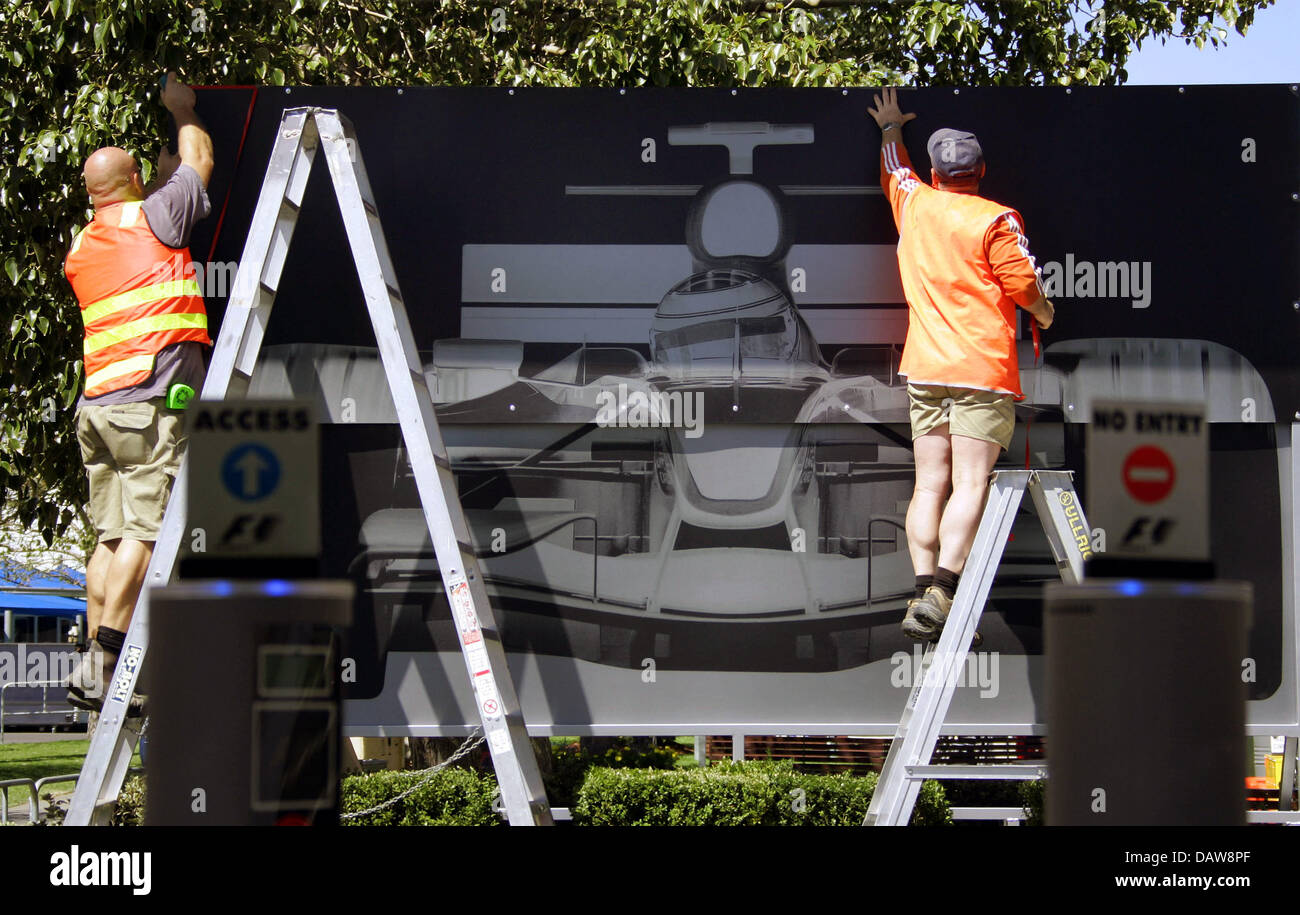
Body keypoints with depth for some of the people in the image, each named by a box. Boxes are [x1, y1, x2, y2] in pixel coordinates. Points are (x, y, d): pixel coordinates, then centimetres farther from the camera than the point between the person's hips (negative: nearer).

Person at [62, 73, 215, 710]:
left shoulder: (81, 248, 19)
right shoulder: (153, 219, 1)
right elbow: (197, 163, 16)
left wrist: (163, 165, 48)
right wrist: (183, 110, 33)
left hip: (96, 405, 7)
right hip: (151, 402, -7)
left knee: (112, 535, 8)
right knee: (144, 531, -9)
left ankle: (96, 661, 5)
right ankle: (104, 659, -17)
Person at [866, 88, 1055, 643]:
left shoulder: (914, 206, 10)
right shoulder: (994, 221, -6)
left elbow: (894, 167, 31)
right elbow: (1025, 288, -7)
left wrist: (890, 127, 51)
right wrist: (1045, 315, 15)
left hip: (924, 369, 5)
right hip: (983, 369, -5)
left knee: (930, 484, 5)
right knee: (970, 484, -10)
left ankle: (923, 591, -5)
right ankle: (942, 593, -24)